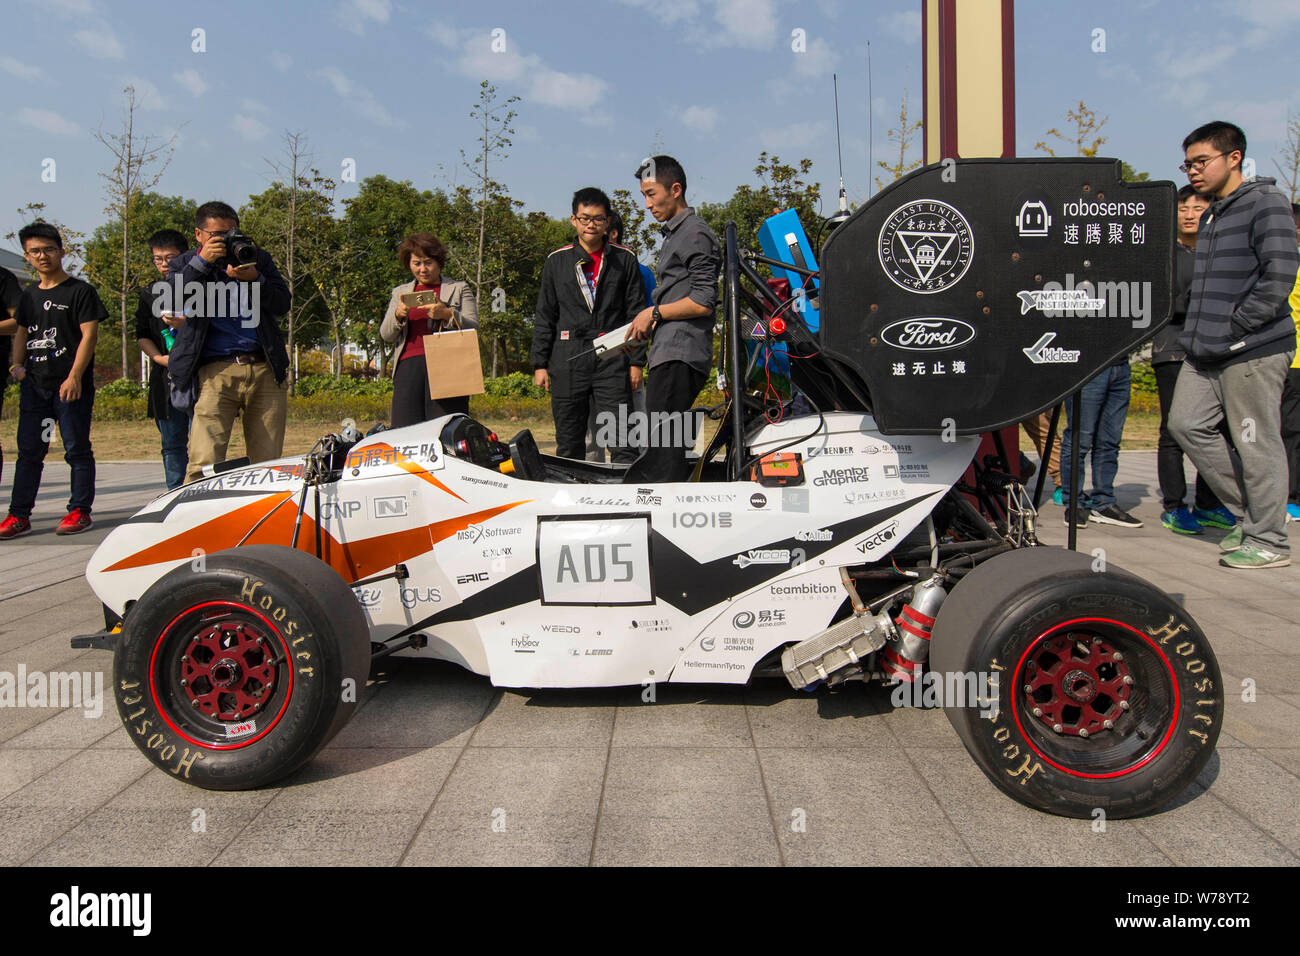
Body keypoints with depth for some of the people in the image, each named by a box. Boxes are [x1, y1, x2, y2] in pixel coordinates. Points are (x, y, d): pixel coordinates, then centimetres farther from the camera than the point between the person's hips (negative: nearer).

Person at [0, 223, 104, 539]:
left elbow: (89, 335, -9)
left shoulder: (80, 291, -2)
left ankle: (79, 511, 6)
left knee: (77, 450, -1)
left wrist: (75, 377, -16)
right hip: (34, 384, 6)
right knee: (29, 451, 7)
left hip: (71, 385, -6)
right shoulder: (29, 296, 17)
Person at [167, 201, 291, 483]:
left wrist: (254, 279, -8)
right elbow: (169, 303, -3)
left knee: (269, 464, 0)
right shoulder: (184, 265, 17)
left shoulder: (258, 257, 20)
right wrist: (201, 261, -7)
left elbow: (283, 304, 9)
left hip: (266, 370, 2)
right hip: (215, 372, -2)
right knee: (204, 465, -15)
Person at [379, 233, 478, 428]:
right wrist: (398, 315, -3)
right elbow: (385, 335, 18)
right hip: (409, 366, 3)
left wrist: (447, 314, -12)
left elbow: (473, 327, 5)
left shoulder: (459, 289, 16)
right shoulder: (400, 292, 25)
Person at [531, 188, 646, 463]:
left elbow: (636, 313, 8)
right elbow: (545, 316, 14)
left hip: (612, 360, -2)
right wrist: (539, 363, 8)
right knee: (569, 443, 5)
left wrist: (636, 362, 1)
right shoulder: (557, 260, 12)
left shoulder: (625, 259, 8)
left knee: (621, 440, -7)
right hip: (567, 362, 2)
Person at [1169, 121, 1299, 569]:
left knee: (1258, 444, -2)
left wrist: (1234, 328, -15)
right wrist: (1200, 330, 13)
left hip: (1253, 349, -9)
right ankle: (1250, 511, 20)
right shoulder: (1211, 214, 18)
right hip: (1205, 351, 9)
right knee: (1187, 423, 7)